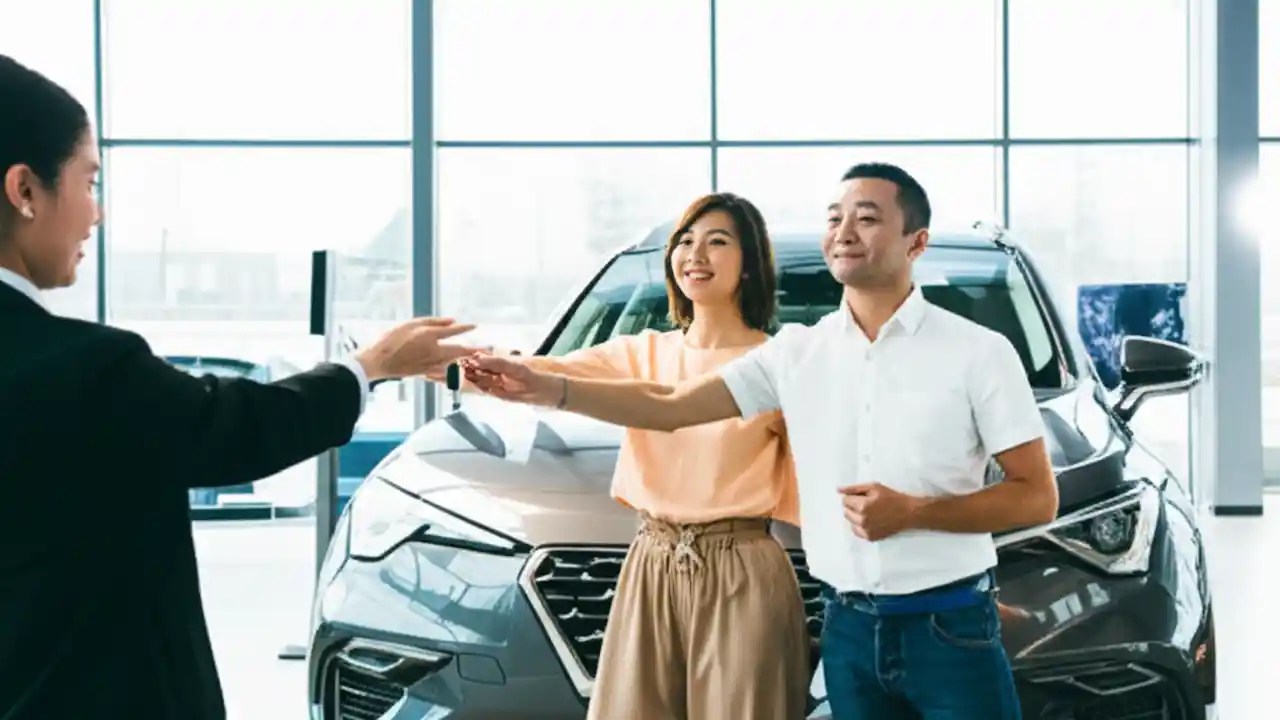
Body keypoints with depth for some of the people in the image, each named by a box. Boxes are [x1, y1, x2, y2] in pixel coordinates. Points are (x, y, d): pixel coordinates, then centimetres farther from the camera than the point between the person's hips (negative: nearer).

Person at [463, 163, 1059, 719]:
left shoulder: (977, 352, -6)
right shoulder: (796, 352, 4)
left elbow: (1037, 498, -5)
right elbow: (669, 407, 1)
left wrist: (914, 512, -17)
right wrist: (545, 388, -10)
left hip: (949, 627, -3)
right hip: (850, 627, 4)